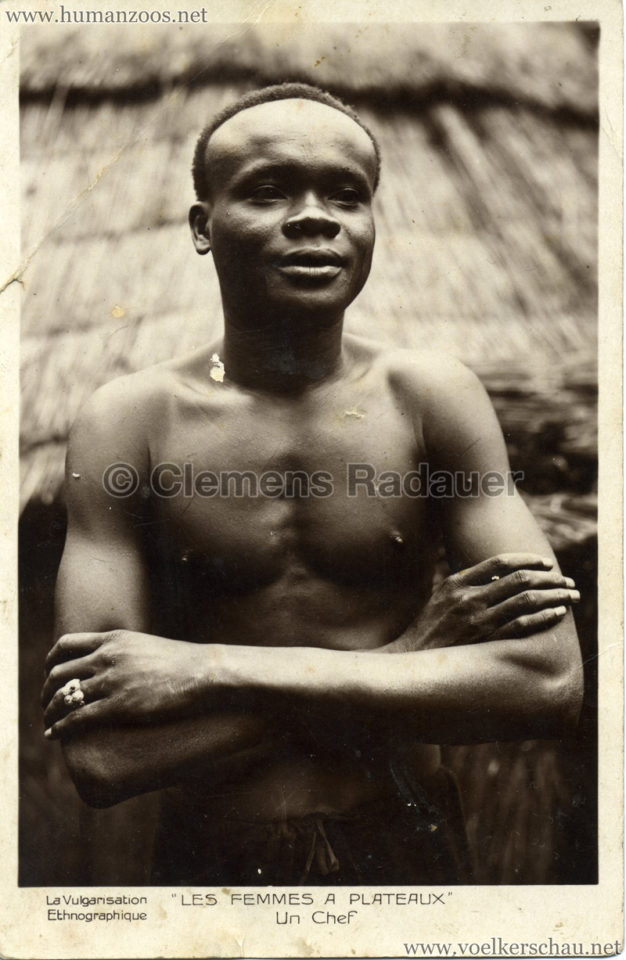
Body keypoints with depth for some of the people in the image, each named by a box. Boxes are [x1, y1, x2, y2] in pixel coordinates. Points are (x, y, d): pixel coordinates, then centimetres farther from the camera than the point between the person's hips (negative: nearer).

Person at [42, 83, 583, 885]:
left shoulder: (431, 398, -10)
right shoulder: (129, 422, -12)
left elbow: (549, 682, -19)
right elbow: (100, 756, -19)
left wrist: (215, 671, -22)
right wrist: (404, 652, -21)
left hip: (408, 850, 1)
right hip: (210, 860, 0)